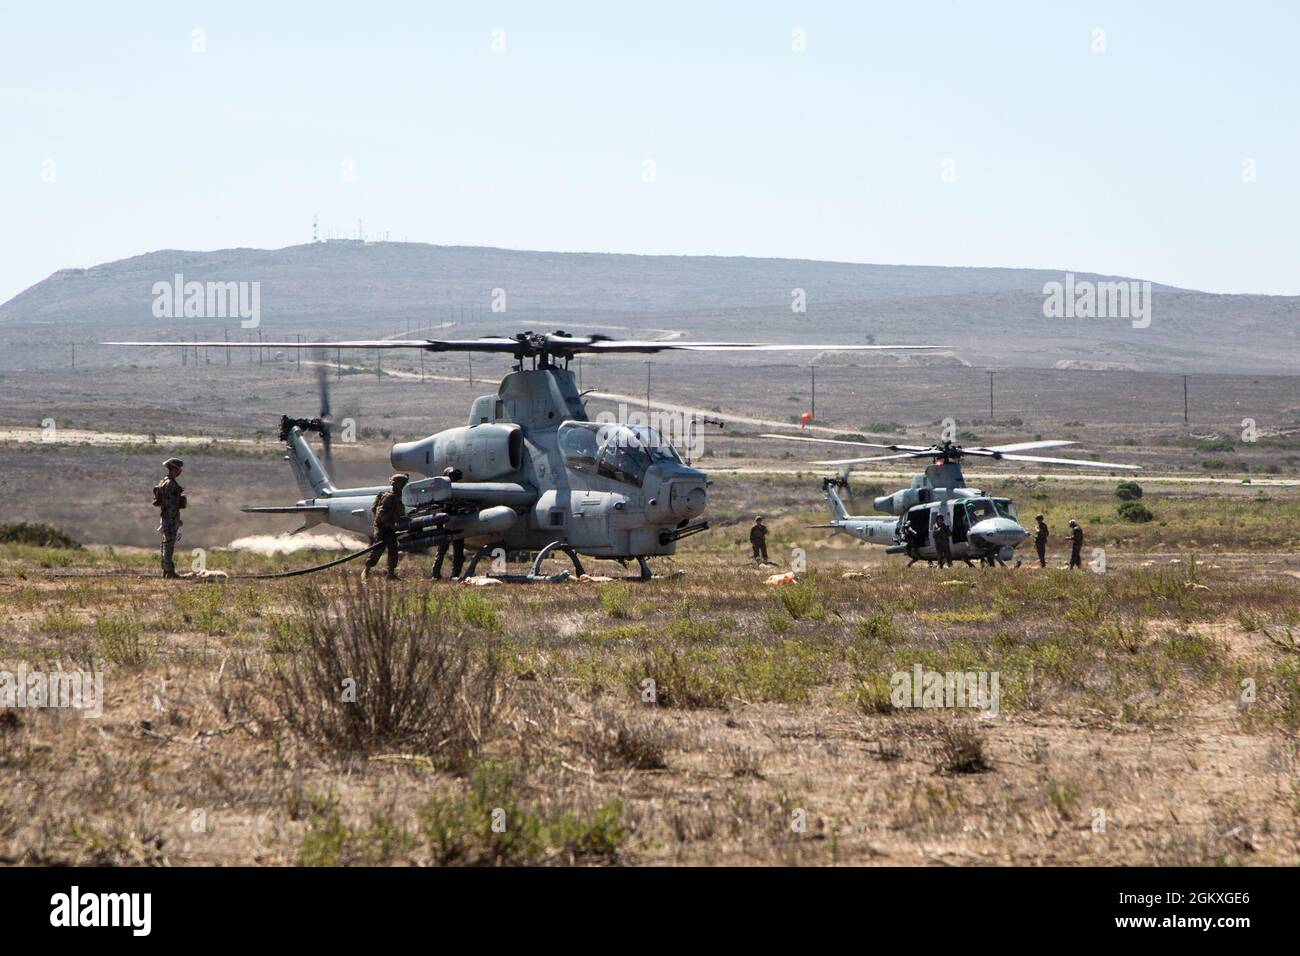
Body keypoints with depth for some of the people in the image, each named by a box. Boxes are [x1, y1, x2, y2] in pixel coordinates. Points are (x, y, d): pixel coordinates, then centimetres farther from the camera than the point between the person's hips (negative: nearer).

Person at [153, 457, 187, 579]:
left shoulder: (164, 483, 15)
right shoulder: (170, 484, -18)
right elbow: (170, 504, -22)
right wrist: (176, 520, -21)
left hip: (165, 517, 10)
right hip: (171, 518, -10)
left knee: (166, 545, 12)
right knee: (169, 545, -8)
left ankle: (166, 571, 15)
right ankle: (170, 571, -8)